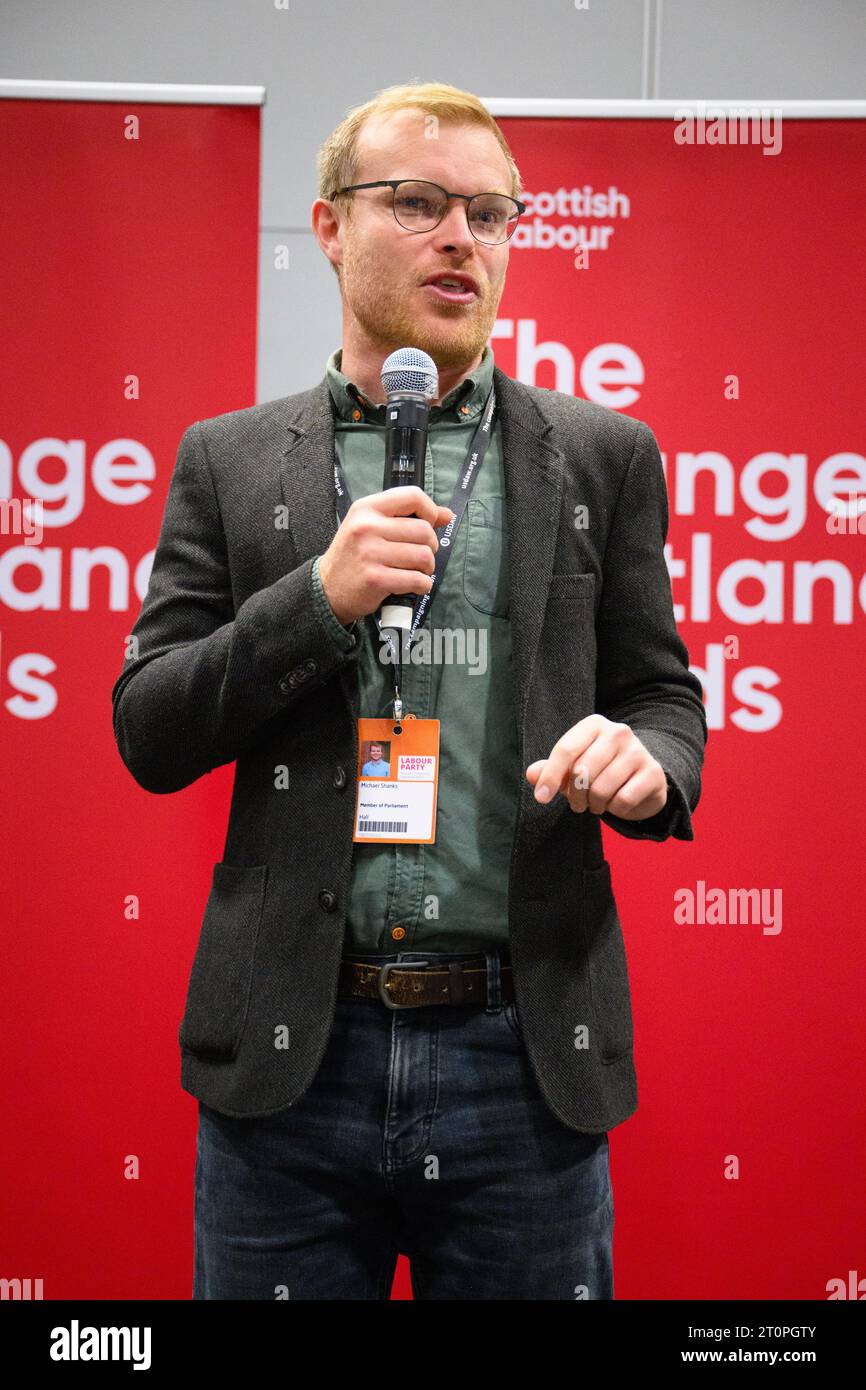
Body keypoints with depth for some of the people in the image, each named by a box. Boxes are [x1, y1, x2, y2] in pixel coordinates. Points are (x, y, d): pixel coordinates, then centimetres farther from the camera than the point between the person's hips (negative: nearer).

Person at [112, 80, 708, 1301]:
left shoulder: (602, 456, 7)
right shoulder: (228, 459, 7)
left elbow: (664, 696, 10)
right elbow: (148, 736, 3)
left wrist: (644, 763, -14)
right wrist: (321, 596, -12)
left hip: (528, 1058, 0)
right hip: (290, 1054, 0)